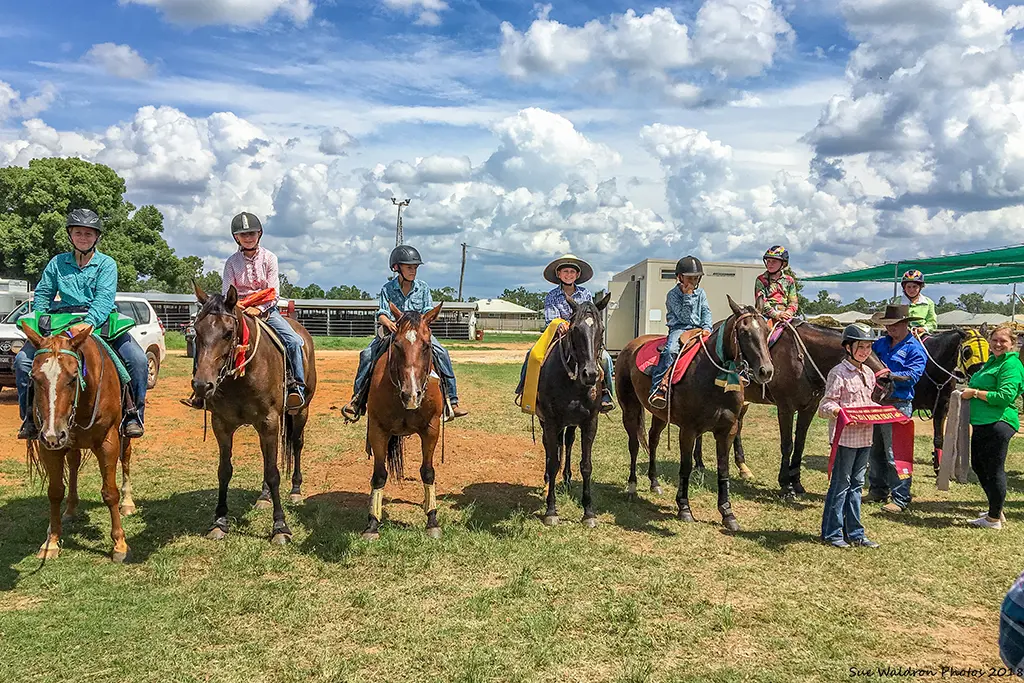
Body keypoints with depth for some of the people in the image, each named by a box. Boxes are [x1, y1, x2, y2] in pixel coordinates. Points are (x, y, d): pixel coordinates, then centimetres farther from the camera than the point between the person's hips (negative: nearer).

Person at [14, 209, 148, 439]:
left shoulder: (106, 264, 1)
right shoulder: (57, 263, 11)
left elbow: (104, 299, -13)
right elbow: (42, 295, 15)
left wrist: (88, 323, -30)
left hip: (100, 321, -2)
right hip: (62, 323, 3)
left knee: (138, 359, -23)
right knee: (23, 360, -12)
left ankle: (133, 414, -10)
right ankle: (30, 417, 3)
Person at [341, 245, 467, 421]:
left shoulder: (423, 288, 5)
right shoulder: (387, 288, 2)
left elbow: (429, 312, 2)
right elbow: (381, 313, -5)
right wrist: (388, 323, -28)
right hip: (392, 332, 0)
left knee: (442, 354, -21)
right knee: (367, 355, -19)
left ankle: (452, 400, -15)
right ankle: (357, 399, -6)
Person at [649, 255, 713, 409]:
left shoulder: (700, 293, 15)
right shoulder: (673, 295, -1)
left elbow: (706, 312, 11)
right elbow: (684, 317, -9)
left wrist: (707, 328, -7)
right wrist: (687, 296, -15)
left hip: (698, 329, 5)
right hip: (679, 328, -5)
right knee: (670, 350, -33)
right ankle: (658, 388, -38)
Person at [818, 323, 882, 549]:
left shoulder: (868, 374, 12)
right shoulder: (839, 373, -11)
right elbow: (825, 405, -14)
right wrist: (836, 411, -34)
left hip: (865, 436, 7)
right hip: (845, 436, -7)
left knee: (856, 484, 13)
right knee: (841, 484, 0)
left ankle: (855, 533, 21)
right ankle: (831, 532, 10)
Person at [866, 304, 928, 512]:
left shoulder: (915, 348, -4)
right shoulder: (880, 343, 13)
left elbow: (913, 375, -15)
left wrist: (891, 375, -29)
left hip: (898, 404, -7)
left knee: (895, 454, -6)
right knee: (874, 451, 14)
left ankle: (900, 499, 1)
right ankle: (878, 491, 27)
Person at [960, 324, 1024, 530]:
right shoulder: (992, 361, 18)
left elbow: (1005, 396, -22)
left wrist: (975, 393, -17)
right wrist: (970, 392, 13)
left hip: (999, 423, -11)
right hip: (982, 424, 11)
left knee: (994, 471, -1)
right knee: (978, 466, 19)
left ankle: (994, 519, 11)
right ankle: (995, 510, 33)